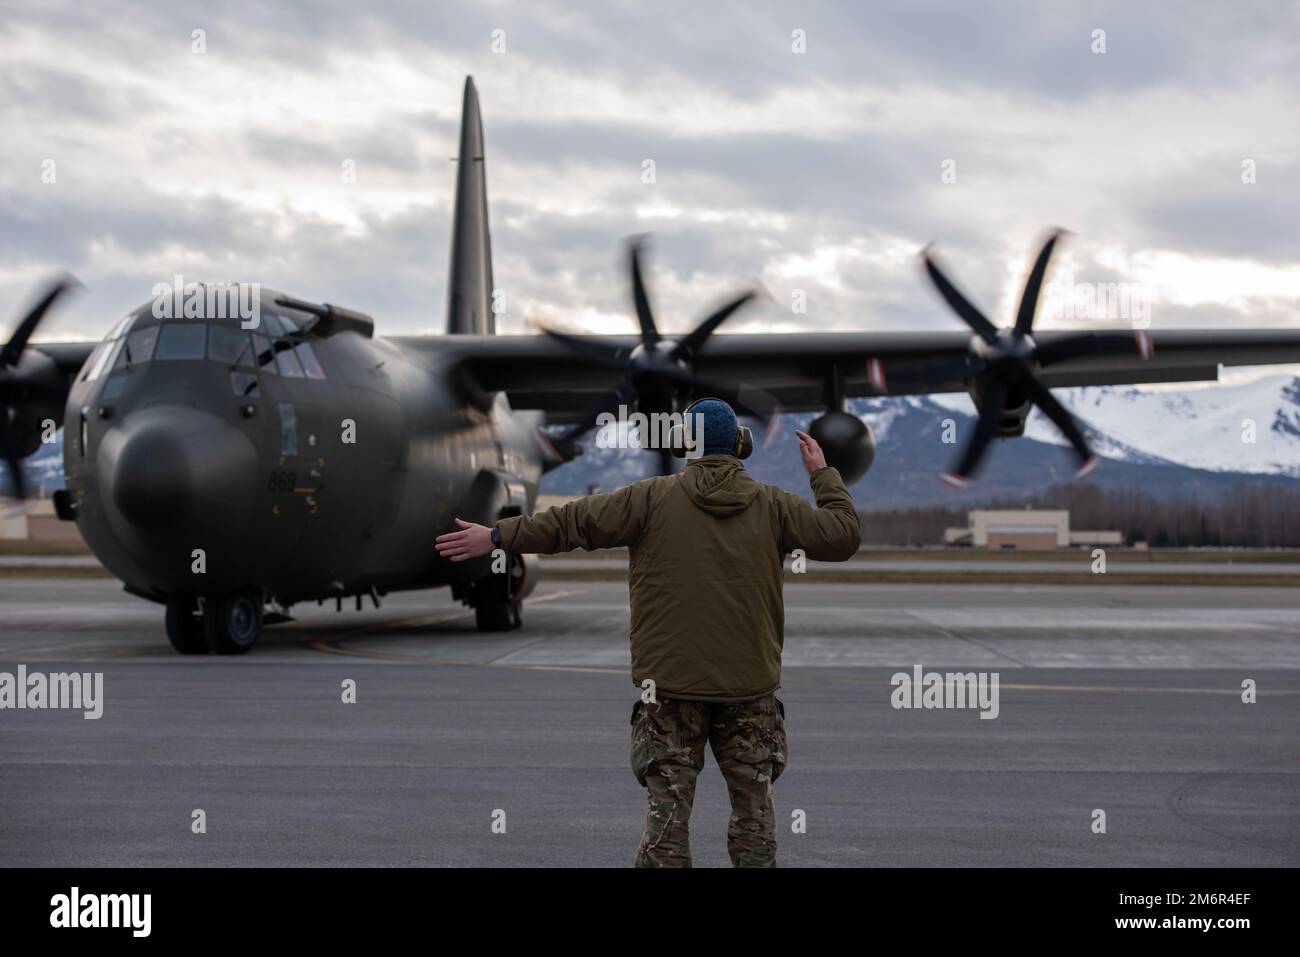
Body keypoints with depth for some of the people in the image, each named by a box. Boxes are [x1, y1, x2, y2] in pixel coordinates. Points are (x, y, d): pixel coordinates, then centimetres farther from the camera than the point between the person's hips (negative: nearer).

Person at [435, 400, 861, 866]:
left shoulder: (653, 498, -4)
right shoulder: (773, 504, 1)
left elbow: (573, 521, -5)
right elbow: (844, 534, 6)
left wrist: (498, 536, 2)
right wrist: (823, 474, 19)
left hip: (671, 686, -1)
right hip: (751, 687, 2)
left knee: (666, 814, 3)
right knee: (754, 812, 12)